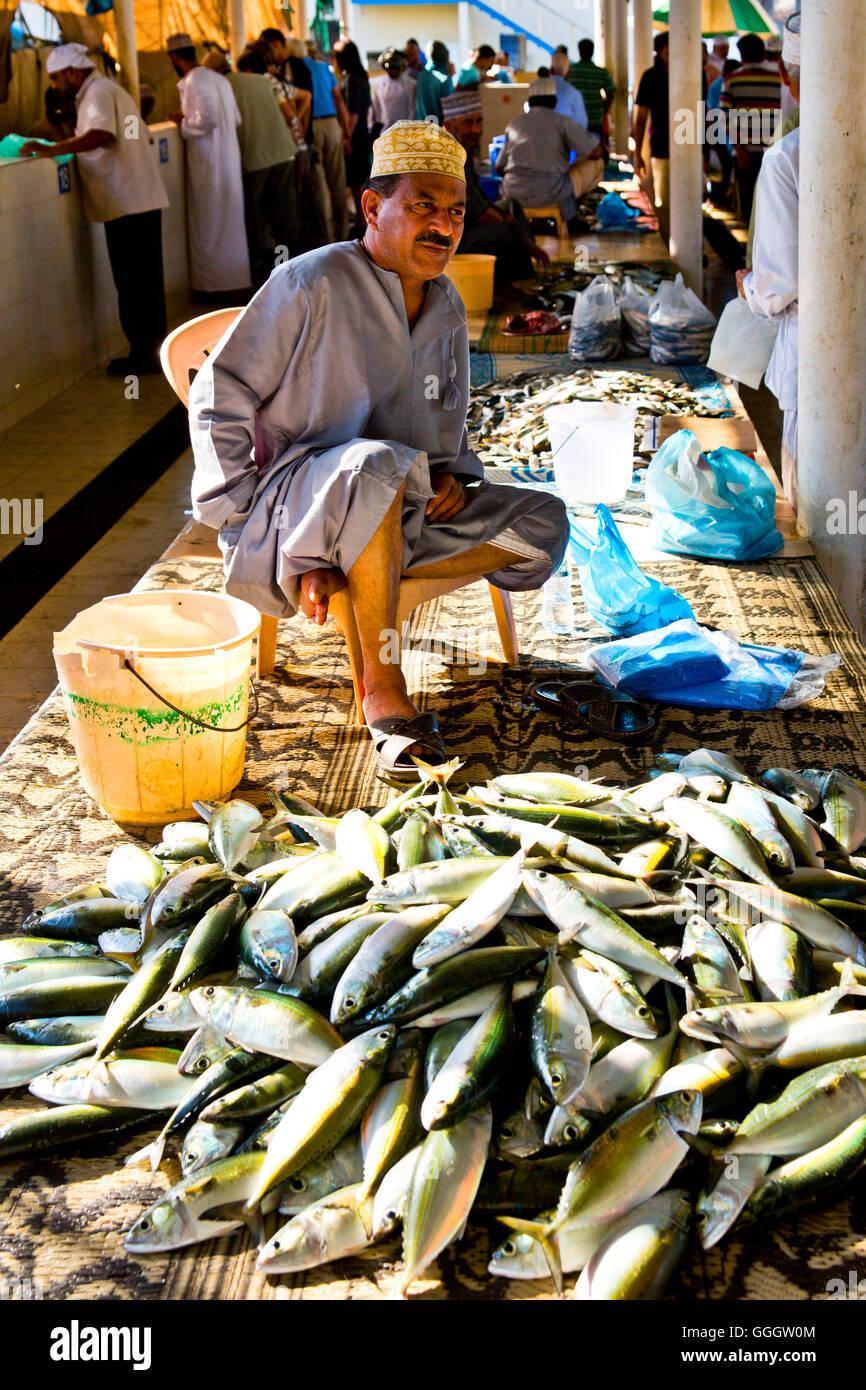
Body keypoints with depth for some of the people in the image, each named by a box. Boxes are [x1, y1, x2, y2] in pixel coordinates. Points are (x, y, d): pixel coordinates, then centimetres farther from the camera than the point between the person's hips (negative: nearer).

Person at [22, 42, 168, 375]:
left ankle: (143, 354, -1)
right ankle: (152, 348, 20)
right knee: (144, 281, 14)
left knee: (132, 283, -5)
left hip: (127, 204, -10)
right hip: (141, 201, 10)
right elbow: (144, 135, 27)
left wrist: (53, 149, -32)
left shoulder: (98, 92, -11)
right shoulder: (109, 89, 21)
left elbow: (103, 134, -30)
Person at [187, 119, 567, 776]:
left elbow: (448, 423, 25)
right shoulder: (311, 284, -11)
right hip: (289, 503, -7)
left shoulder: (447, 306, 11)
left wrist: (452, 475, 2)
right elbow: (220, 401, -9)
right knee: (378, 466, -41)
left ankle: (355, 574, -12)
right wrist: (245, 520, -14)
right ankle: (384, 691, -32)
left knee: (543, 523, -6)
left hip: (398, 514, 7)